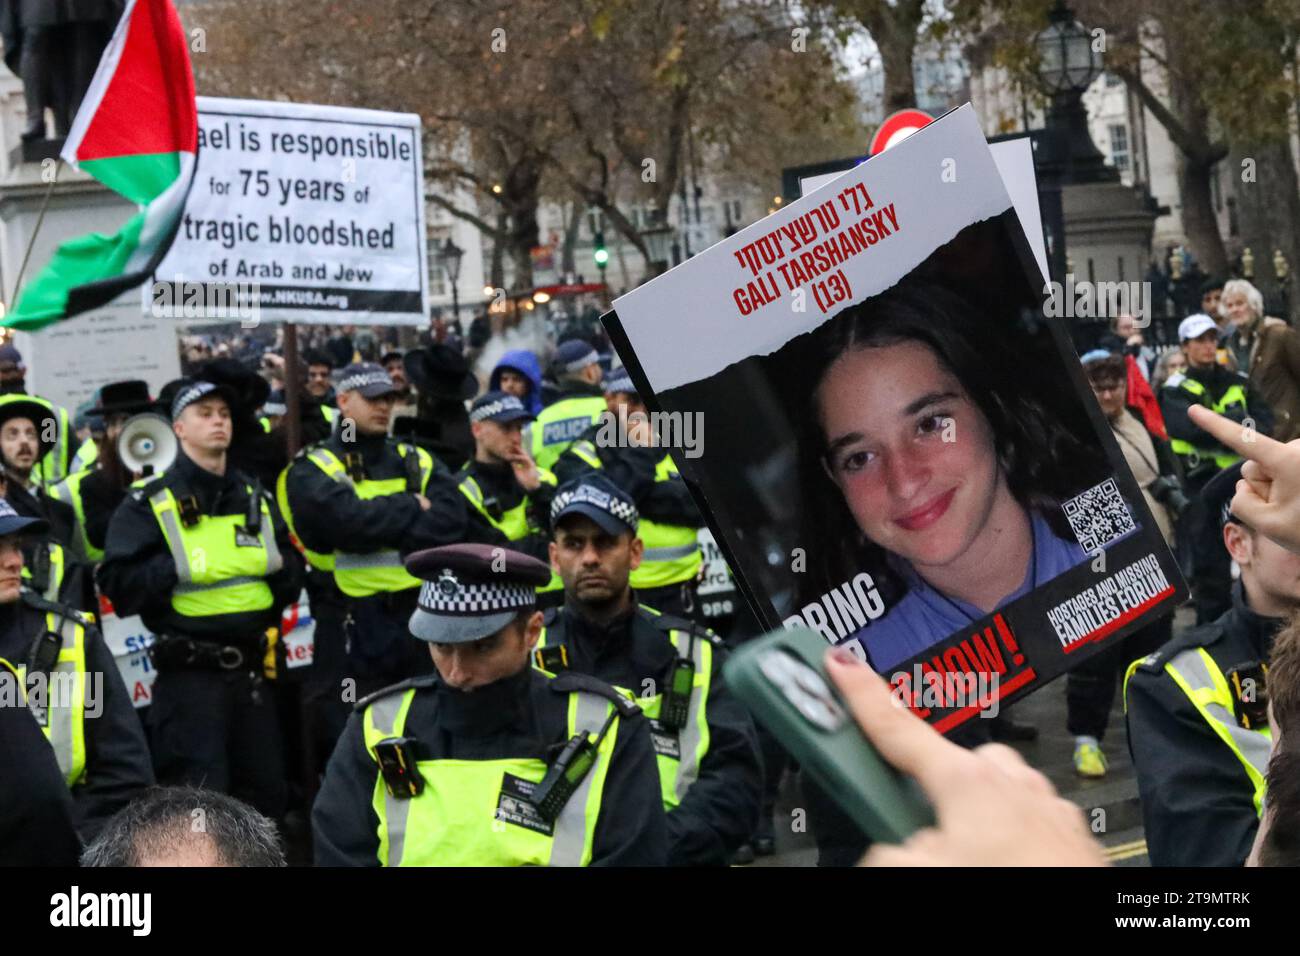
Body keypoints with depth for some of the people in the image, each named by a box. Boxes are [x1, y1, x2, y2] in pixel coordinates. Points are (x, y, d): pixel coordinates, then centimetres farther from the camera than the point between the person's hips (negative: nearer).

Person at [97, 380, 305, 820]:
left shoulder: (255, 497, 15)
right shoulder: (150, 503, -2)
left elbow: (292, 575, 17)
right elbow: (118, 584, -10)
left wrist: (274, 559, -1)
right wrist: (178, 566, -18)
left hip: (251, 671, 6)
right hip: (189, 676, -6)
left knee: (267, 793, 13)